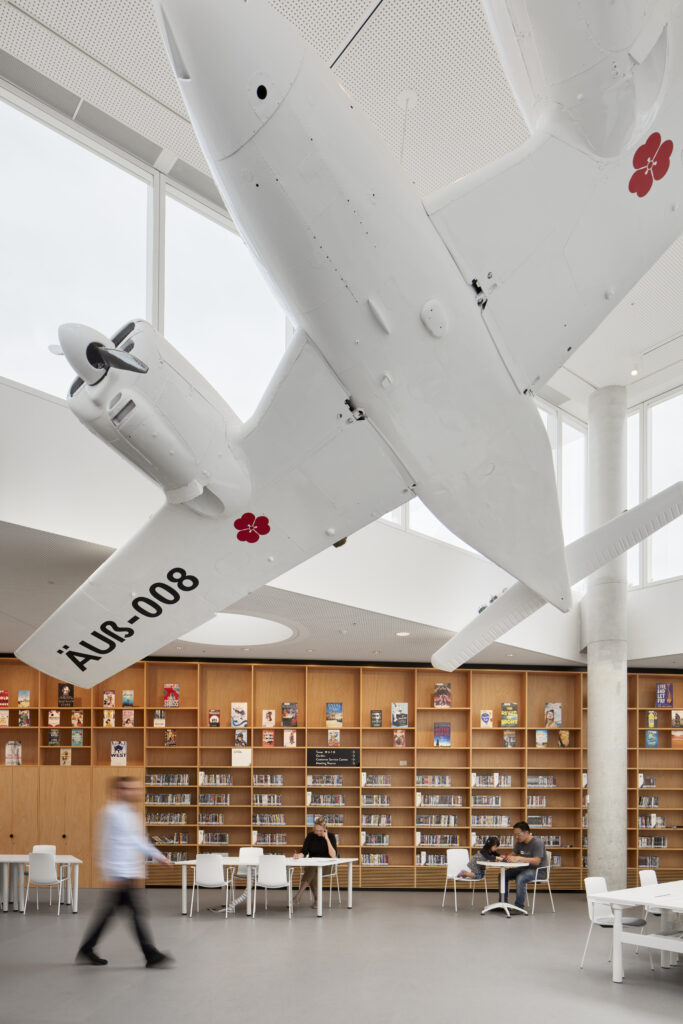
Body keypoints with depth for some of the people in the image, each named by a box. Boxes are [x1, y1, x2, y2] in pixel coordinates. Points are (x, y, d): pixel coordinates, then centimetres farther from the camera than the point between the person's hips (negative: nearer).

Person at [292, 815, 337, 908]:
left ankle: (299, 894, -37)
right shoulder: (310, 836, 2)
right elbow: (304, 852, -4)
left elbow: (333, 855, -17)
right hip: (311, 865, 3)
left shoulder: (330, 836, -5)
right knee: (312, 873, -34)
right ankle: (315, 900, -25)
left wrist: (326, 839, -22)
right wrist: (299, 855, -28)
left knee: (312, 869, -36)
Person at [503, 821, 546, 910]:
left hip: (537, 870, -8)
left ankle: (519, 907, -26)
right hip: (523, 868, 8)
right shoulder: (519, 843, 6)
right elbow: (513, 854, 13)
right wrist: (506, 857, -13)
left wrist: (519, 858, -38)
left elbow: (536, 861, -30)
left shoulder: (538, 843, -18)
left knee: (520, 878, -35)